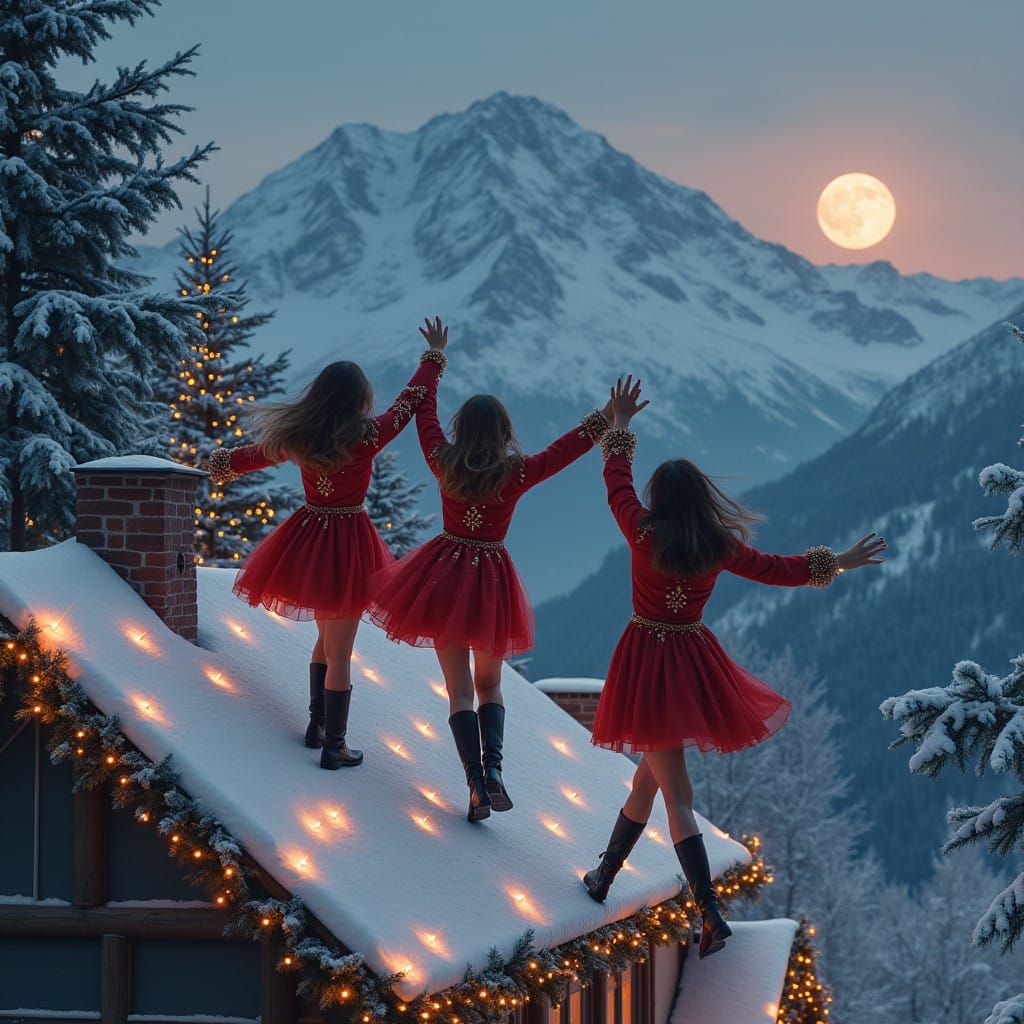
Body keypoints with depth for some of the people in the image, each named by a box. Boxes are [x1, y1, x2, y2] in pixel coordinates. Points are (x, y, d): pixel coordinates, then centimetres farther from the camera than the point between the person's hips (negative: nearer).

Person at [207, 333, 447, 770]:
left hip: (307, 541, 5)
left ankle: (317, 725, 33)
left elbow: (259, 452, 16)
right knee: (340, 652, 2)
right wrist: (433, 358, 10)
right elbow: (412, 399, -5)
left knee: (326, 637, 25)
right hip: (347, 546, -5)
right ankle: (334, 746, 7)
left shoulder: (296, 437, -4)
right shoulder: (365, 438, -17)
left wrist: (224, 462, 36)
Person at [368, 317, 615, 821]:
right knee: (489, 684, 16)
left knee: (459, 689, 3)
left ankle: (476, 783, -11)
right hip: (491, 580, -1)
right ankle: (493, 766, -9)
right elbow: (567, 447, -10)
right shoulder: (516, 474, -13)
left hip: (445, 576, 1)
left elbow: (423, 411, 7)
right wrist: (607, 420, -3)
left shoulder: (443, 463, -7)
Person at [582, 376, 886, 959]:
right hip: (693, 663, 3)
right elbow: (777, 569, 5)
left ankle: (712, 916, -9)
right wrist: (838, 564, 20)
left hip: (647, 663, -3)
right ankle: (607, 873, 31)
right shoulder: (720, 546, -5)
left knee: (675, 790, -3)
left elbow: (618, 484, 6)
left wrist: (620, 426, 21)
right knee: (652, 772, 21)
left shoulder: (643, 534, -10)